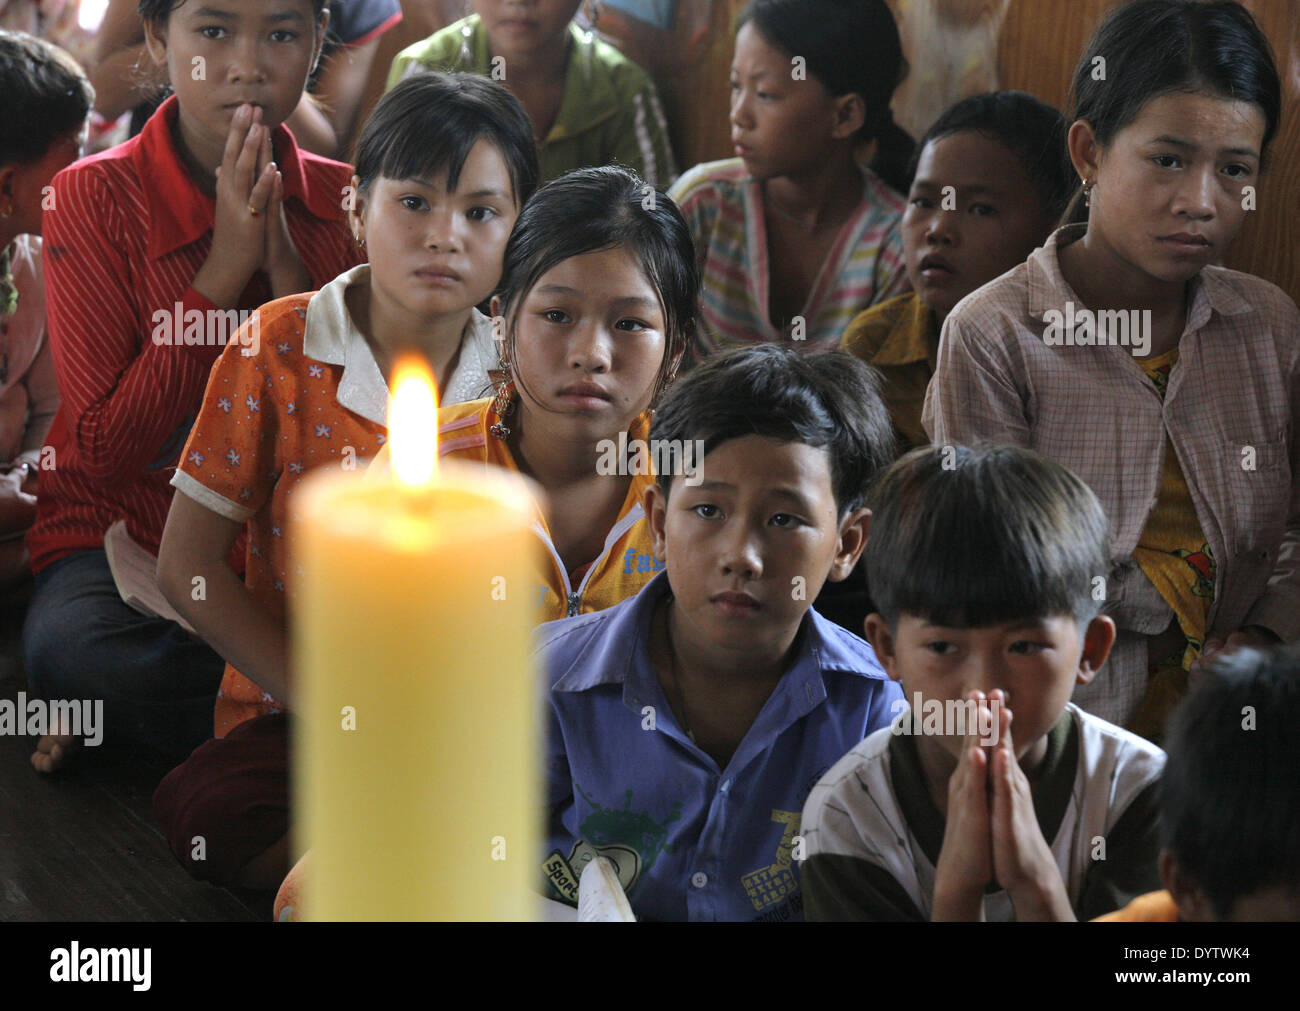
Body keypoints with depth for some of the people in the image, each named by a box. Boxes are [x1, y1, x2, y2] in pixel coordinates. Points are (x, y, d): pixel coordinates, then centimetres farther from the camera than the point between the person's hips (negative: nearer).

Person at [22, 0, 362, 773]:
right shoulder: (96, 197, -9)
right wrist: (225, 268, -20)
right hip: (126, 528, -3)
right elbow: (103, 449, -15)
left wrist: (288, 271, -16)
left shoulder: (341, 201, 1)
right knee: (69, 647, -37)